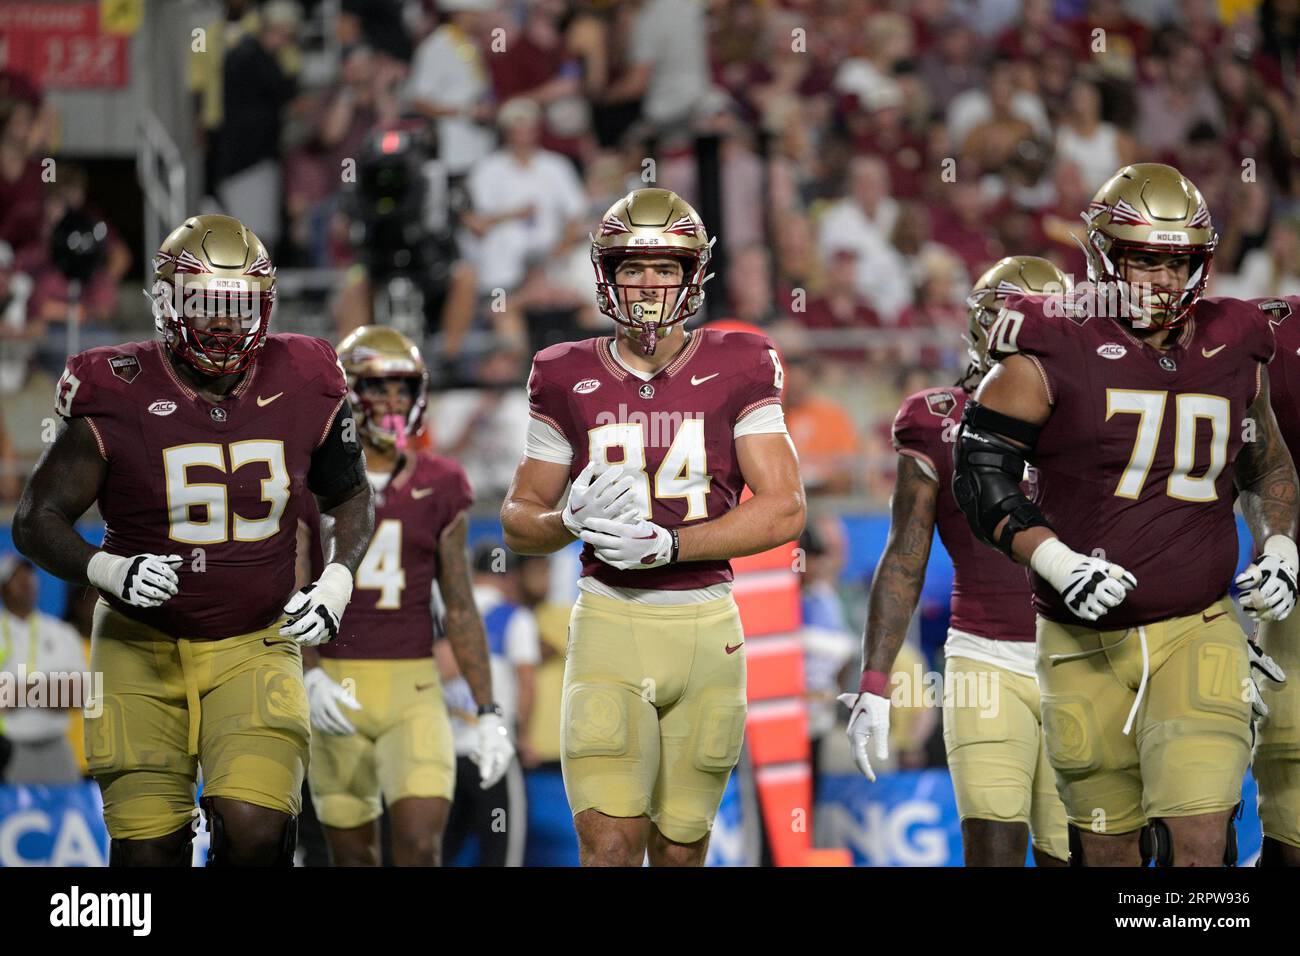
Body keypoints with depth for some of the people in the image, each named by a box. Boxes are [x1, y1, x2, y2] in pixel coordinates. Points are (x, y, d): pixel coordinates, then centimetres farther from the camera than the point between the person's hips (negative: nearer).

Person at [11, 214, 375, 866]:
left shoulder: (303, 390, -2)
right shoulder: (117, 399, -10)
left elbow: (350, 499, 15)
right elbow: (37, 520, -4)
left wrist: (335, 582, -3)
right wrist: (109, 572, -22)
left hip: (255, 647, 1)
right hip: (143, 650, -1)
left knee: (254, 829, -21)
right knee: (147, 849, -1)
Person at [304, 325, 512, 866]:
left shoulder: (439, 488, 5)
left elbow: (460, 607, 7)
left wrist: (488, 713, 1)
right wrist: (310, 678, -21)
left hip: (413, 691, 1)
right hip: (335, 694, -1)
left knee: (422, 851, -15)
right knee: (353, 860, 7)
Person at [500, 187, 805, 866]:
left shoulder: (737, 371, 1)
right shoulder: (568, 381, 4)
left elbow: (784, 509, -6)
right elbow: (517, 523, 10)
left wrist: (665, 543, -17)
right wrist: (573, 520, -14)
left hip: (706, 628, 0)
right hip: (609, 625, 0)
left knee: (679, 851, 8)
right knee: (610, 851, -13)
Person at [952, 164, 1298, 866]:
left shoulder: (1233, 353, 7)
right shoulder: (1054, 353, -6)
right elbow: (982, 477, -6)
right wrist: (1058, 563, -18)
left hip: (1198, 633, 1)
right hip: (1086, 643, -1)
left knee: (1199, 846, -17)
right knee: (1108, 853, 9)